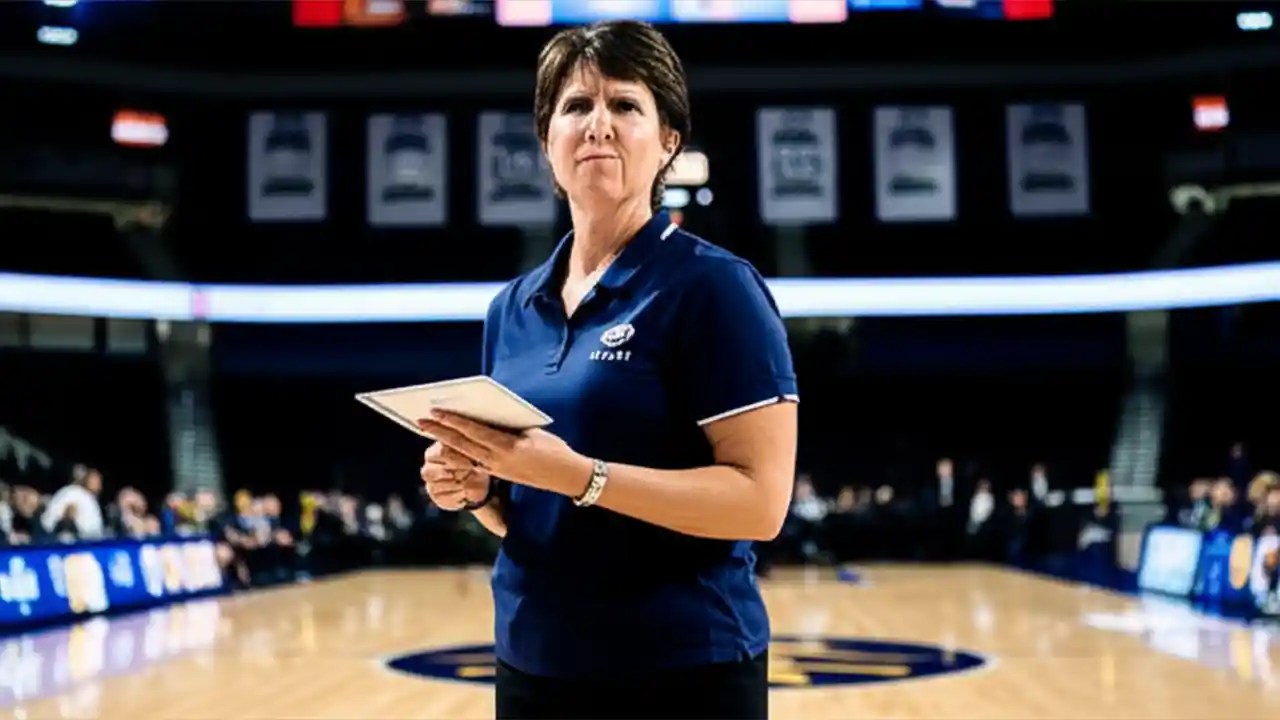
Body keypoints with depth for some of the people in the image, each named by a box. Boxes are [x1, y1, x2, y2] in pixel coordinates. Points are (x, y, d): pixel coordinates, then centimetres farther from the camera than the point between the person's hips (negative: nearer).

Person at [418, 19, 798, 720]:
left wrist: (577, 474, -24)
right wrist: (476, 486, -5)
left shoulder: (713, 285, -10)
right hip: (531, 663, 6)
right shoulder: (511, 307, 8)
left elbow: (761, 500, -16)